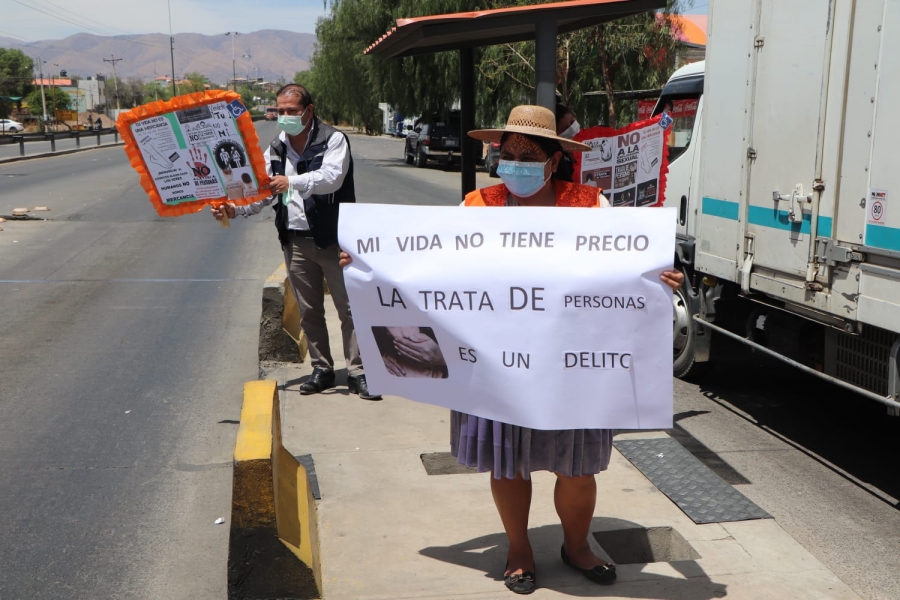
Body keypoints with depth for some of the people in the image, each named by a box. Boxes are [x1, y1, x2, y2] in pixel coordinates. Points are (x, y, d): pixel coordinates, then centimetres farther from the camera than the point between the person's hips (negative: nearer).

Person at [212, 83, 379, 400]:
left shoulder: (333, 140, -8)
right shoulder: (276, 150, 11)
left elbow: (331, 177, -25)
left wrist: (292, 182, -38)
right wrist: (235, 208, -12)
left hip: (331, 238, -5)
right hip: (295, 241, 6)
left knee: (348, 307, -2)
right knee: (309, 311, 12)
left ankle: (357, 372, 6)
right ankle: (322, 369, 25)